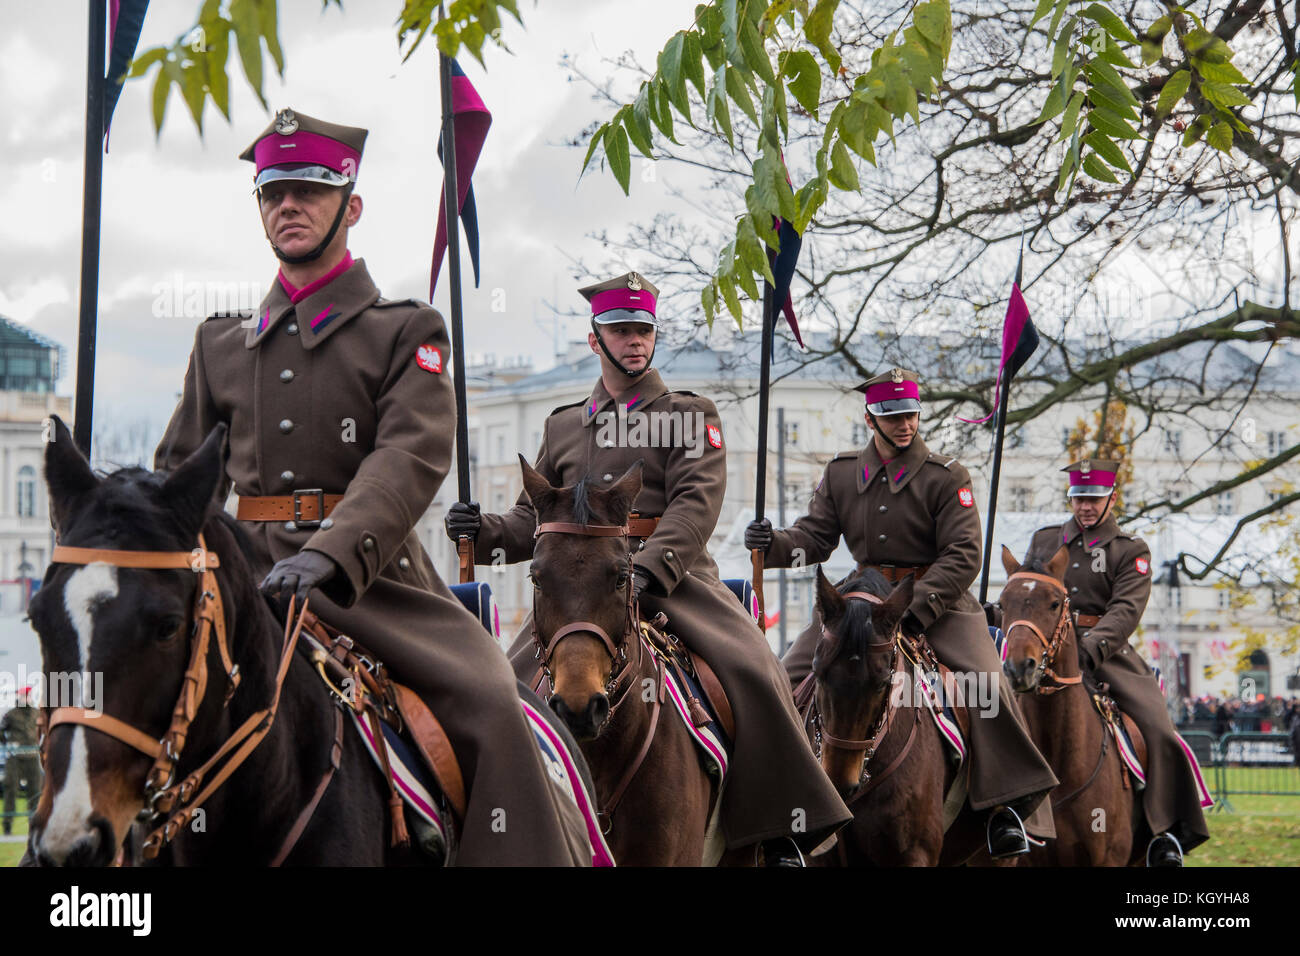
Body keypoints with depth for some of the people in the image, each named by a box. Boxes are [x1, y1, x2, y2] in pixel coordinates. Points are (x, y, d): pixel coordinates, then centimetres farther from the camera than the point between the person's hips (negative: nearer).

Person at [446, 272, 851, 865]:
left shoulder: (690, 415, 7)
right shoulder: (564, 426, 19)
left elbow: (696, 505, -8)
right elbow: (535, 516, 21)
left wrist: (646, 570, -26)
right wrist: (485, 531, -2)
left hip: (673, 573, -3)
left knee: (754, 672, -24)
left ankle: (781, 835, -14)